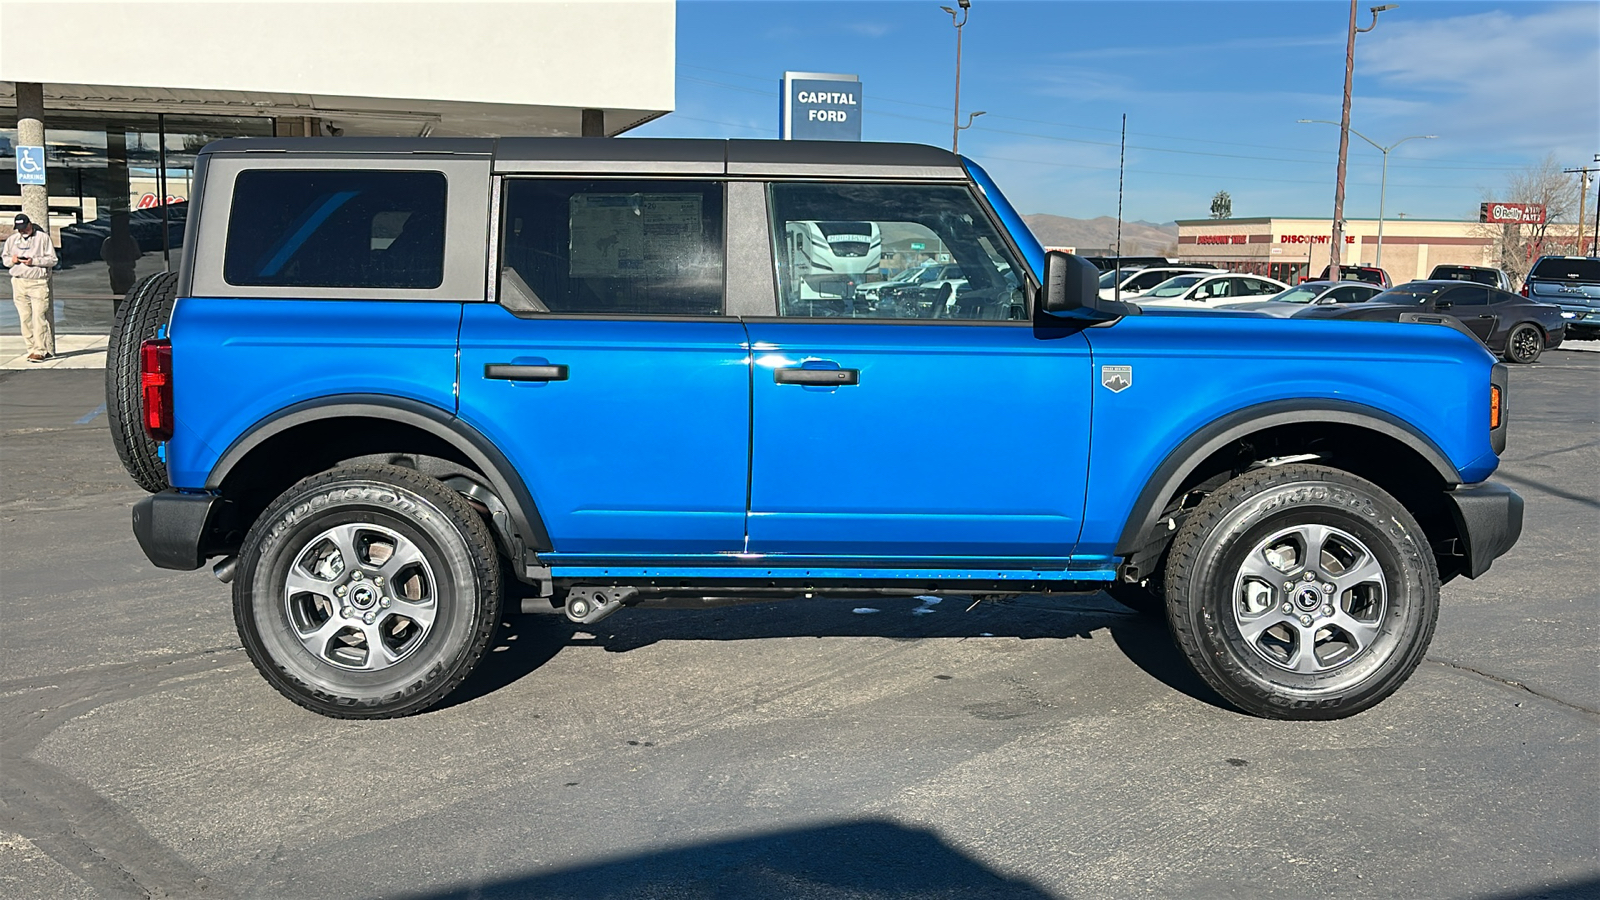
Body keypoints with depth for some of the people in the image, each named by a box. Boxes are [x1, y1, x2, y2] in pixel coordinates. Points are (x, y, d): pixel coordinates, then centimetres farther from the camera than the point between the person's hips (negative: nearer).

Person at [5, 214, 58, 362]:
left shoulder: (43, 237, 1)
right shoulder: (12, 239, 15)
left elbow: (52, 260, -3)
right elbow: (4, 258, 20)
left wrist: (34, 261, -15)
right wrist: (12, 260, -2)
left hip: (38, 283, -4)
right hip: (18, 282, 4)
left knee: (39, 318, -10)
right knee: (25, 318, 3)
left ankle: (40, 351, -7)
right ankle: (32, 349, 9)